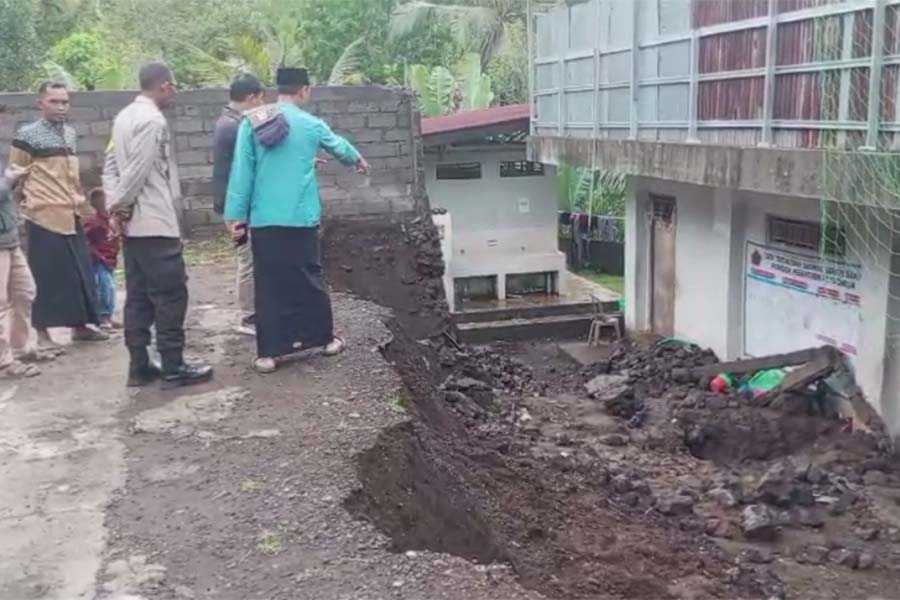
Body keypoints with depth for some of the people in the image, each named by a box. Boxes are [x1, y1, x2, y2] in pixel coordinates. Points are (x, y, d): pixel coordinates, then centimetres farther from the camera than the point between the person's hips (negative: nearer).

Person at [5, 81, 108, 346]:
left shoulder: (70, 133, 12)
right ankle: (42, 331, 7)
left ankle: (80, 325, 20)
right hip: (44, 215, -7)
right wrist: (26, 203, -5)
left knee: (80, 271, 9)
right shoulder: (27, 135, -8)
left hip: (70, 214, 7)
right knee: (46, 274, -2)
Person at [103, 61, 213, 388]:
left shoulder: (124, 117, 14)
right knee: (170, 296, -2)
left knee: (138, 296, 10)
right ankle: (173, 367, 2)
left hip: (133, 225, 9)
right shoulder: (153, 121, -15)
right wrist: (120, 207, -8)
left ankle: (139, 367, 15)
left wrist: (114, 207, 4)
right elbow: (138, 171, -20)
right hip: (156, 224, -9)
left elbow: (111, 165, 13)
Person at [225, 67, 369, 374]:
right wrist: (359, 160, 44)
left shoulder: (251, 122, 1)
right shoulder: (311, 125, 3)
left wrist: (237, 215, 2)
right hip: (302, 219, 0)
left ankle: (268, 353, 5)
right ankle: (326, 338, 24)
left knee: (269, 286, 3)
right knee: (310, 280, 13)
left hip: (263, 221, 0)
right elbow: (340, 146, 23)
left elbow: (241, 171, -2)